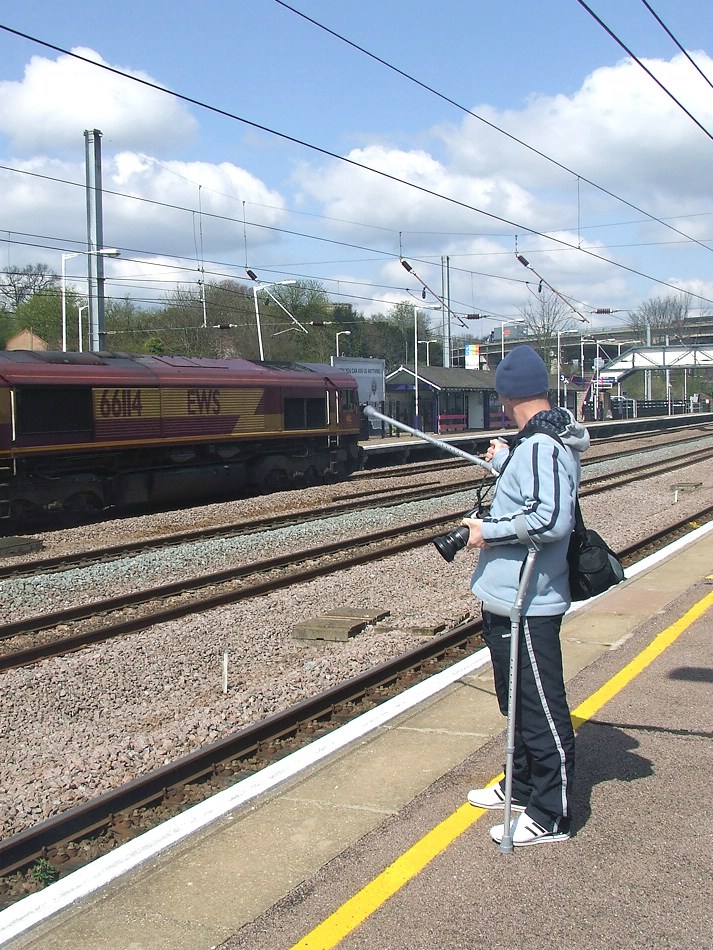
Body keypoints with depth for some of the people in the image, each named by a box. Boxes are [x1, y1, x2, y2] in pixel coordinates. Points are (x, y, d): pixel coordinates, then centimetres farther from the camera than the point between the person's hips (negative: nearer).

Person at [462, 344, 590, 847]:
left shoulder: (541, 447, -21)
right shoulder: (539, 442, 10)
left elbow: (551, 519, -31)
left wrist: (490, 532, -20)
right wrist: (504, 461, 35)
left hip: (528, 605, -11)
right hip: (509, 599, 11)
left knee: (542, 710, 0)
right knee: (518, 703, 22)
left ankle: (550, 816, 11)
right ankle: (522, 788, 38)